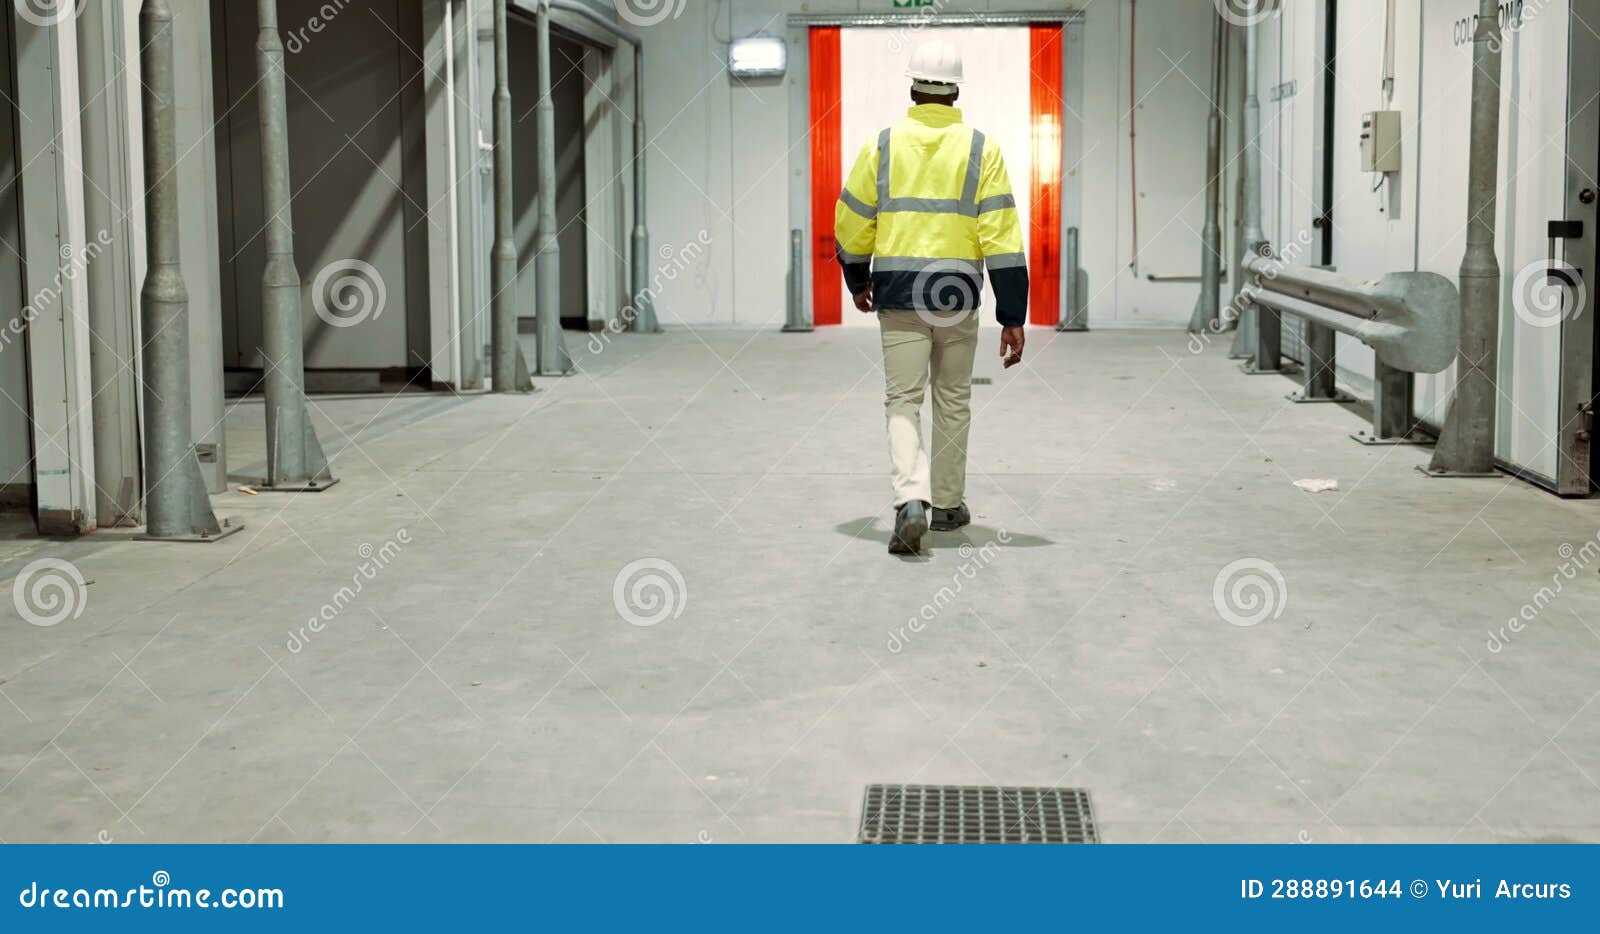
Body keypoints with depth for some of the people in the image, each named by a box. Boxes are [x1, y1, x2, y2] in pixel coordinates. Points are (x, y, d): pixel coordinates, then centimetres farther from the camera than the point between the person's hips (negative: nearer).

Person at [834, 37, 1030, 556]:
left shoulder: (882, 145, 1)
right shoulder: (981, 149, -1)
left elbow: (851, 225, 6)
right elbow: (1002, 238, -6)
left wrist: (858, 280, 25)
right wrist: (1013, 317, -3)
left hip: (898, 295, 0)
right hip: (958, 296, 0)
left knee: (903, 402, 4)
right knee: (953, 402, 16)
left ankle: (911, 500, -17)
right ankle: (948, 505, 26)